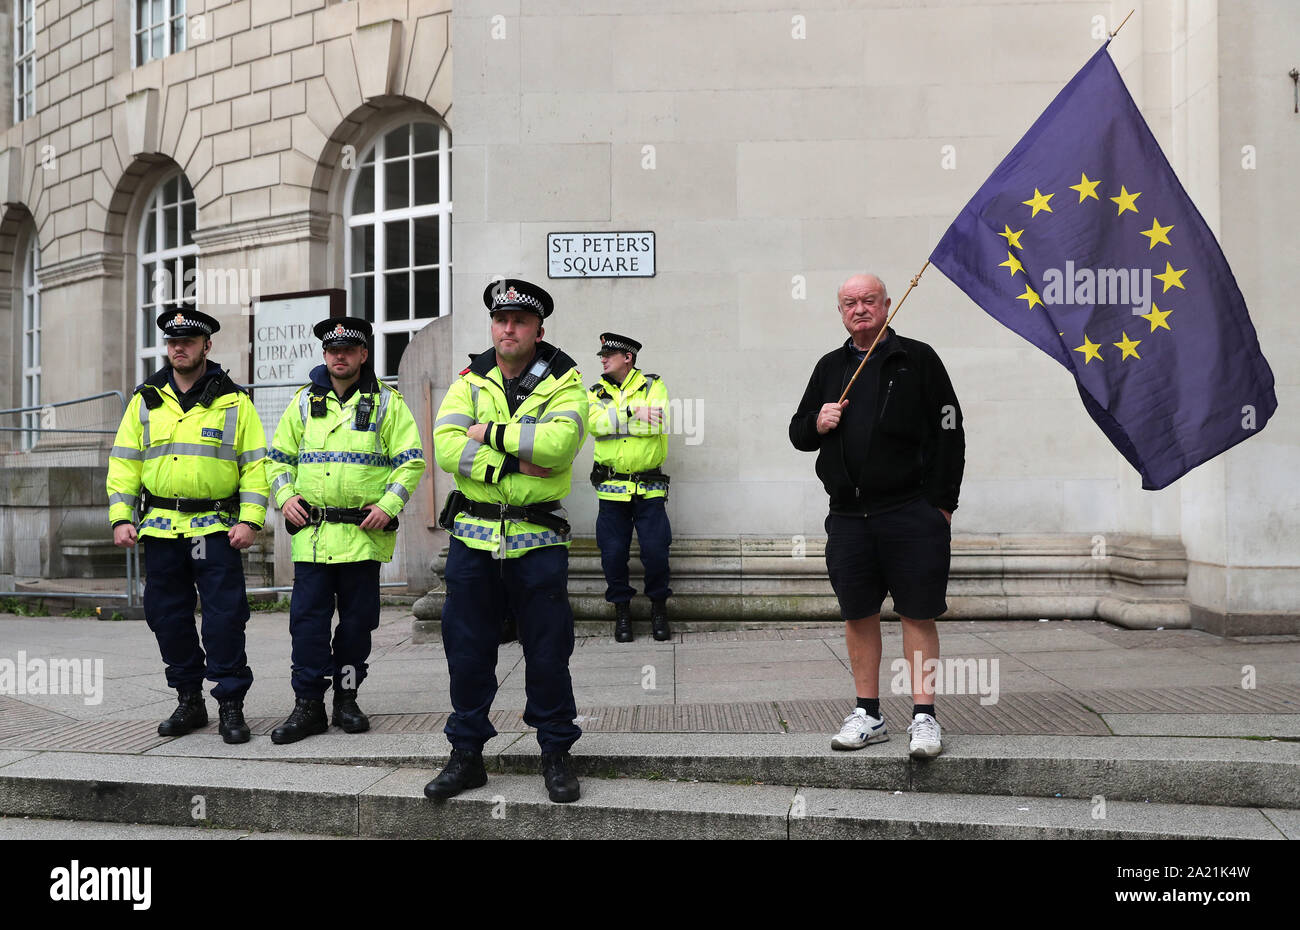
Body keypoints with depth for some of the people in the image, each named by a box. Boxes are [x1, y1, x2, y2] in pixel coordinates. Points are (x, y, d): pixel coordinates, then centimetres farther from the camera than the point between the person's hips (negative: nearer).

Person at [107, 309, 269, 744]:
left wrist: (250, 520, -9)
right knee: (168, 617, 8)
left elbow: (255, 464, 1)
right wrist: (121, 518, 1)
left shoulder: (234, 401, 4)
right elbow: (124, 462, 11)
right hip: (160, 528, 4)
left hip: (216, 527, -3)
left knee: (224, 617, -7)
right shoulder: (145, 400, 12)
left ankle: (231, 706, 3)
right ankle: (189, 701, 22)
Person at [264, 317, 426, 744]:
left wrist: (388, 504, -10)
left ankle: (346, 699, 20)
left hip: (364, 532, -2)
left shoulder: (387, 402, 4)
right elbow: (278, 457, 17)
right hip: (311, 532, 2)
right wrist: (285, 496, 1)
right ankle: (308, 705, 6)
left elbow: (411, 460, 1)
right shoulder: (305, 401, 11)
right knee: (307, 618, -1)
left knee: (357, 619, 6)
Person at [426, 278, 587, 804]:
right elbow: (446, 446, -8)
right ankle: (466, 754, 24)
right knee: (467, 652, 10)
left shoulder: (562, 380, 0)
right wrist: (512, 465, -17)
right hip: (473, 536, 3)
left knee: (548, 654, 5)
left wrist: (492, 433, -14)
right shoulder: (471, 380, 7)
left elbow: (560, 440, -20)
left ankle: (556, 755, 22)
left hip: (537, 540, -2)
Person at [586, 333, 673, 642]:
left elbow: (659, 423, -15)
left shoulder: (653, 386, 3)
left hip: (649, 489, -2)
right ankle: (621, 610, 20)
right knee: (613, 553, 3)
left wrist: (614, 420, -12)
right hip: (611, 489, 2)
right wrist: (634, 413, -18)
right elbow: (594, 423, -11)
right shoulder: (595, 393, 10)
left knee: (656, 551, -4)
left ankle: (658, 608, 16)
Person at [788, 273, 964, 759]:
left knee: (918, 614, -1)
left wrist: (942, 504, -6)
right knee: (858, 616, 8)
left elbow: (949, 435, 0)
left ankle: (923, 717, 7)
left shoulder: (918, 359, 3)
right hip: (848, 515, 4)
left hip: (911, 513, -4)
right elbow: (798, 434, 20)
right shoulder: (830, 367, 15)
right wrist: (817, 424, -4)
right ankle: (868, 715, 18)